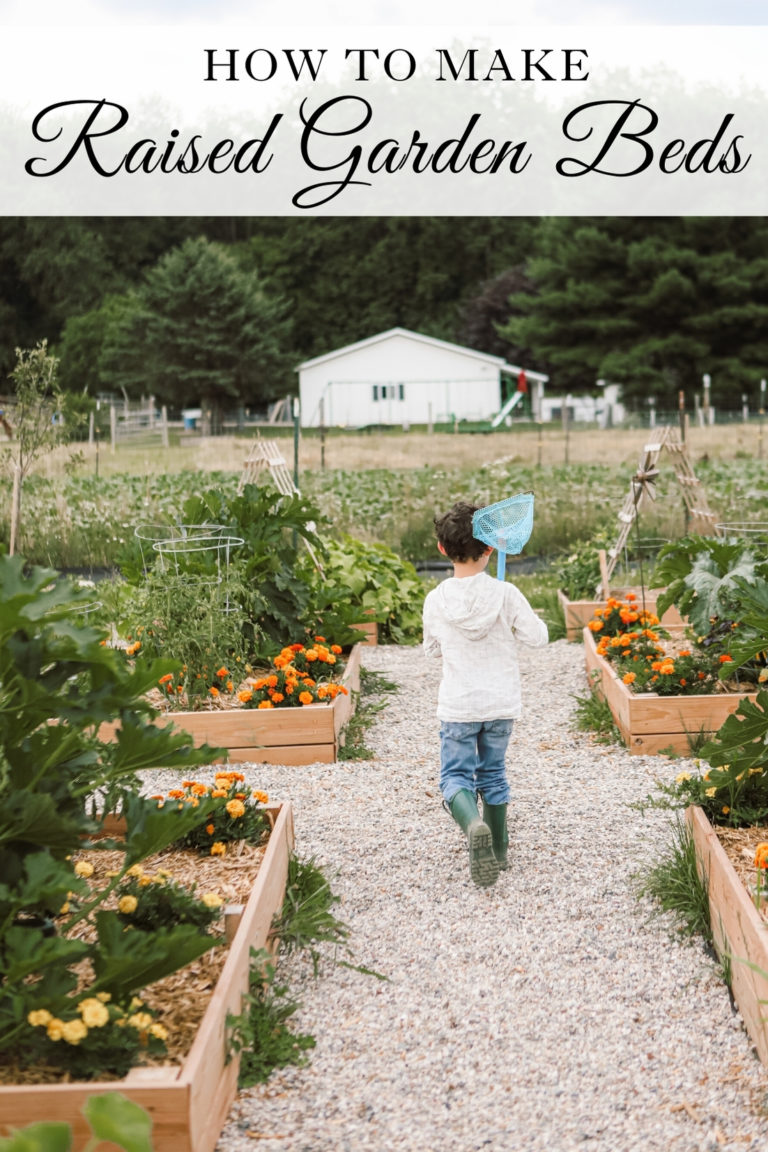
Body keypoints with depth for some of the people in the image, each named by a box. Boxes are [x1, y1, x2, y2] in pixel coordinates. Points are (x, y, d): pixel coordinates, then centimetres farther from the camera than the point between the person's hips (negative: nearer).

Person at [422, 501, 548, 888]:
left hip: (458, 706, -2)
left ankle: (473, 824, -27)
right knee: (493, 773, 18)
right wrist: (520, 619, 11)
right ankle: (498, 848, 26)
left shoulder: (436, 600, -10)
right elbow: (538, 637, -6)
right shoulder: (506, 595, -13)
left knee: (455, 775, 4)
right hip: (501, 703, 2)